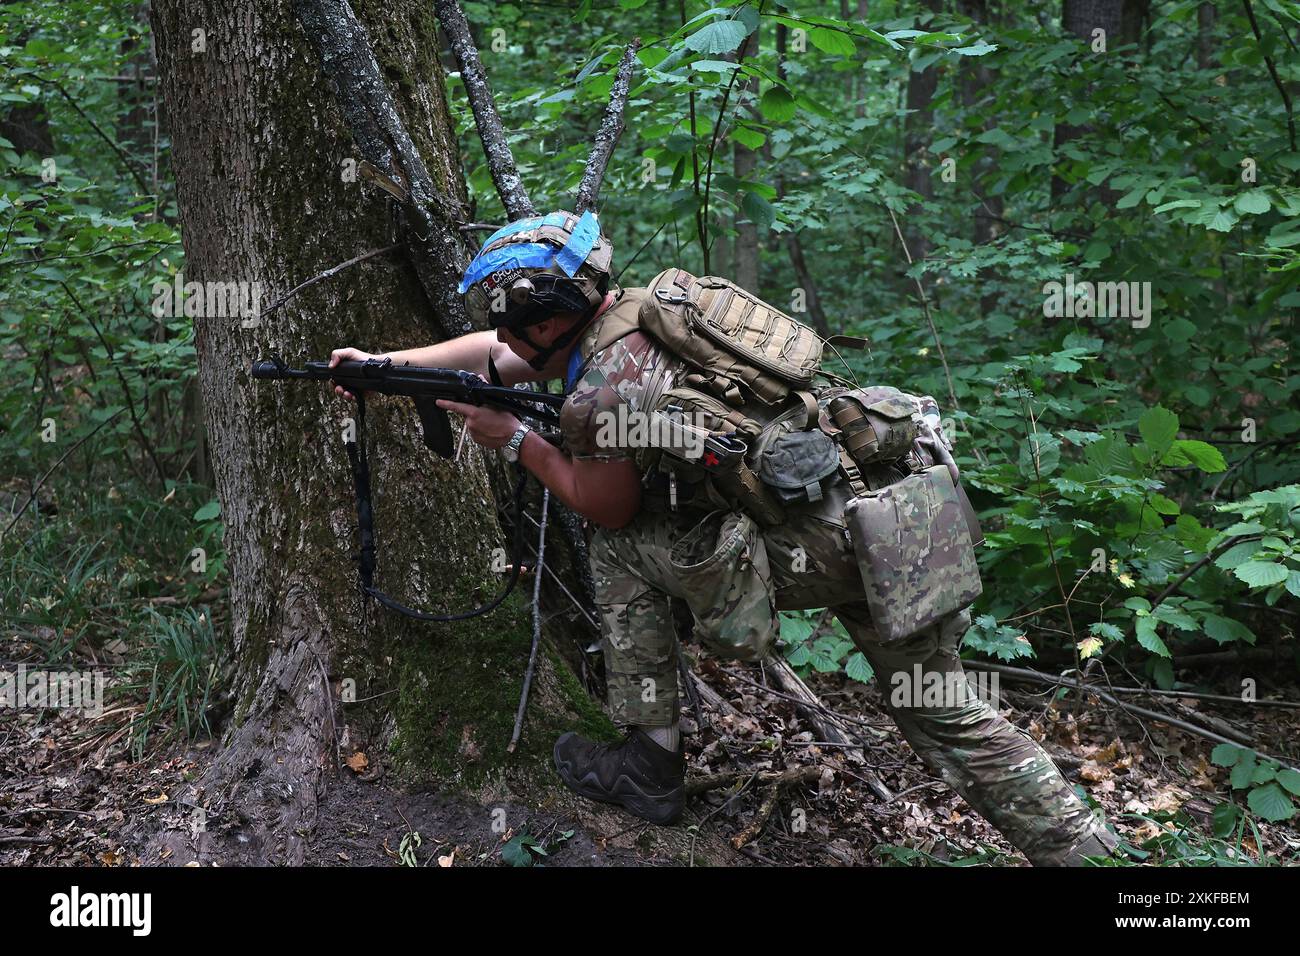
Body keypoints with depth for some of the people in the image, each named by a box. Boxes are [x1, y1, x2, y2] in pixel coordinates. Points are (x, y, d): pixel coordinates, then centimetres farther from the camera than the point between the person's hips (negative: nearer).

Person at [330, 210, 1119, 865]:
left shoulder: (599, 388, -12)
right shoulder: (634, 305, 14)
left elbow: (606, 511, 6)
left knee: (625, 552, 9)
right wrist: (381, 363, 26)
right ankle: (1087, 847, 24)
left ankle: (651, 767, 17)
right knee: (945, 714, 21)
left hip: (823, 539, -9)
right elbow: (493, 350, 27)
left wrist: (513, 440, 14)